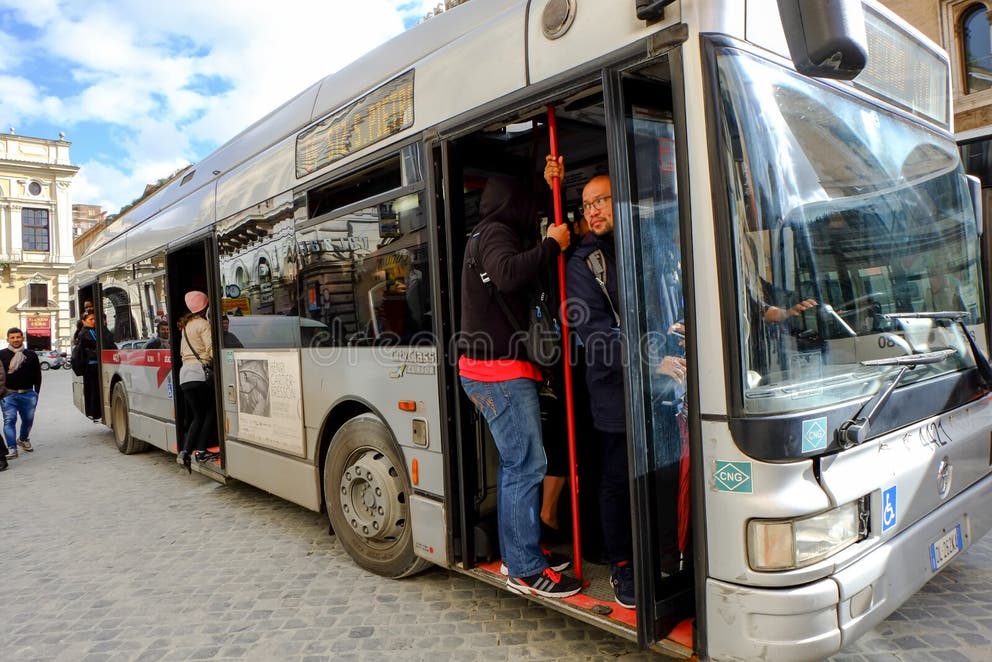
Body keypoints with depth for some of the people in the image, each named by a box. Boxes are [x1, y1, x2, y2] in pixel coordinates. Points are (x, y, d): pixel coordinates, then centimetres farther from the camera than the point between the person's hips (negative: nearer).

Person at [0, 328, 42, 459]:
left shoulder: (31, 355, 7)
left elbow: (37, 375, 11)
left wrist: (36, 393, 7)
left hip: (28, 394, 2)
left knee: (28, 419, 13)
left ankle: (23, 439, 38)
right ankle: (11, 448, -9)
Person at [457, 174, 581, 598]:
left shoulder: (483, 237, 25)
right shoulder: (495, 234, -9)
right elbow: (508, 274, -28)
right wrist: (552, 245, -19)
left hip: (492, 368, 11)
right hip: (501, 369, -11)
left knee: (514, 462, 14)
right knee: (527, 464, -9)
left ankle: (515, 552, 22)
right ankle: (525, 570, -3)